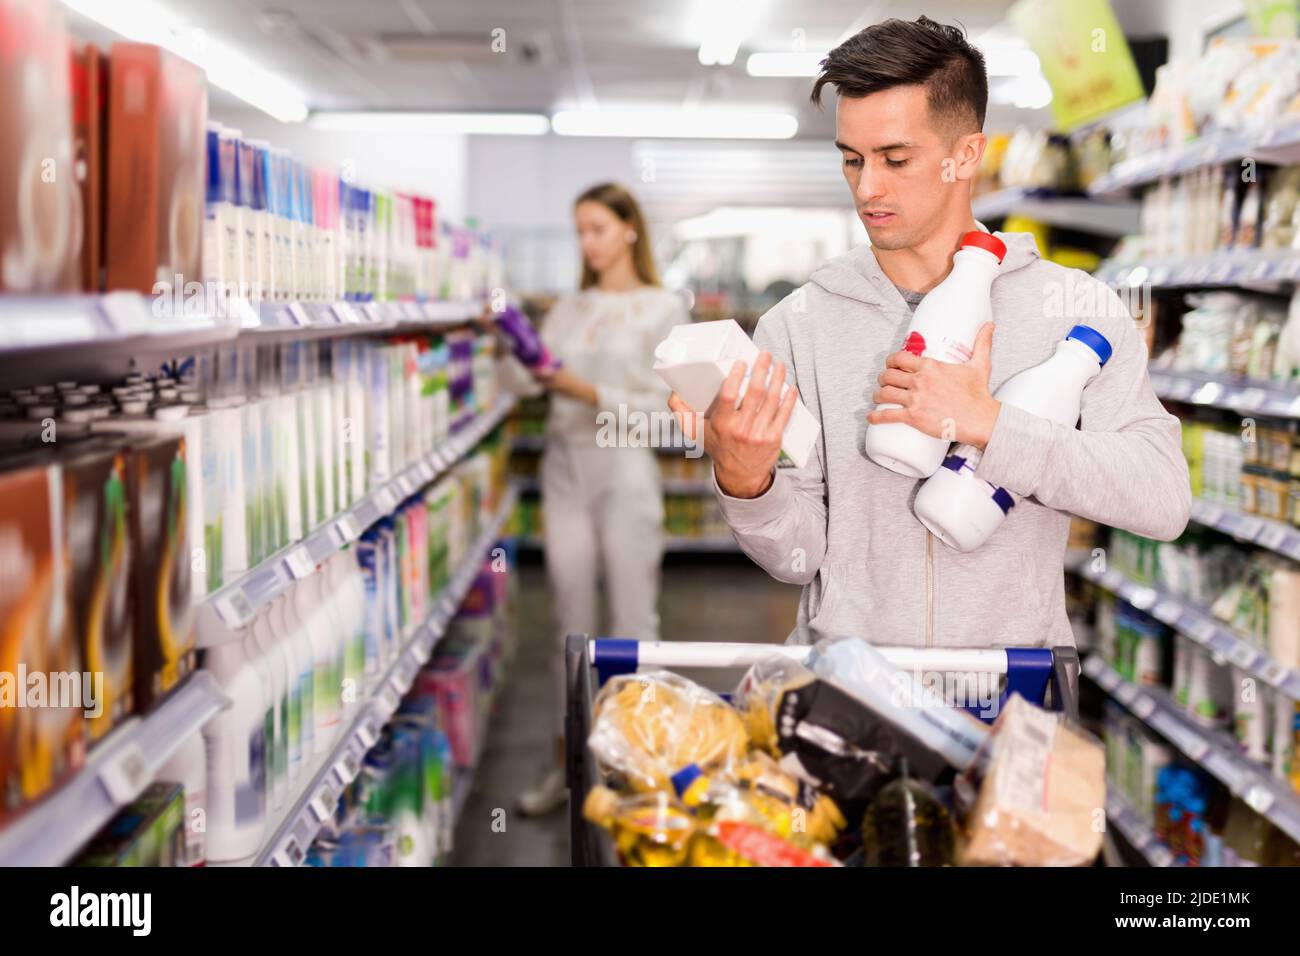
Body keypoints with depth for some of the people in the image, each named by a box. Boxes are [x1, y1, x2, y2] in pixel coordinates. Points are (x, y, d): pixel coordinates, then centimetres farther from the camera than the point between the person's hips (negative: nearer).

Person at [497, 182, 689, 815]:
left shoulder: (662, 308, -2)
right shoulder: (570, 308, 13)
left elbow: (664, 406, -8)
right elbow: (523, 383, 5)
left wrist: (591, 394, -17)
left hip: (624, 468, -5)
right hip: (565, 465, 5)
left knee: (633, 623, 2)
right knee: (571, 622, 10)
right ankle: (567, 763, 18)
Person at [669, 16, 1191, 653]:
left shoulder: (1073, 307, 2)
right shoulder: (796, 325, 3)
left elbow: (1164, 499, -9)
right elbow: (798, 556, 1)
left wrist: (985, 424, -15)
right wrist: (744, 483, -18)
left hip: (1017, 664, 1)